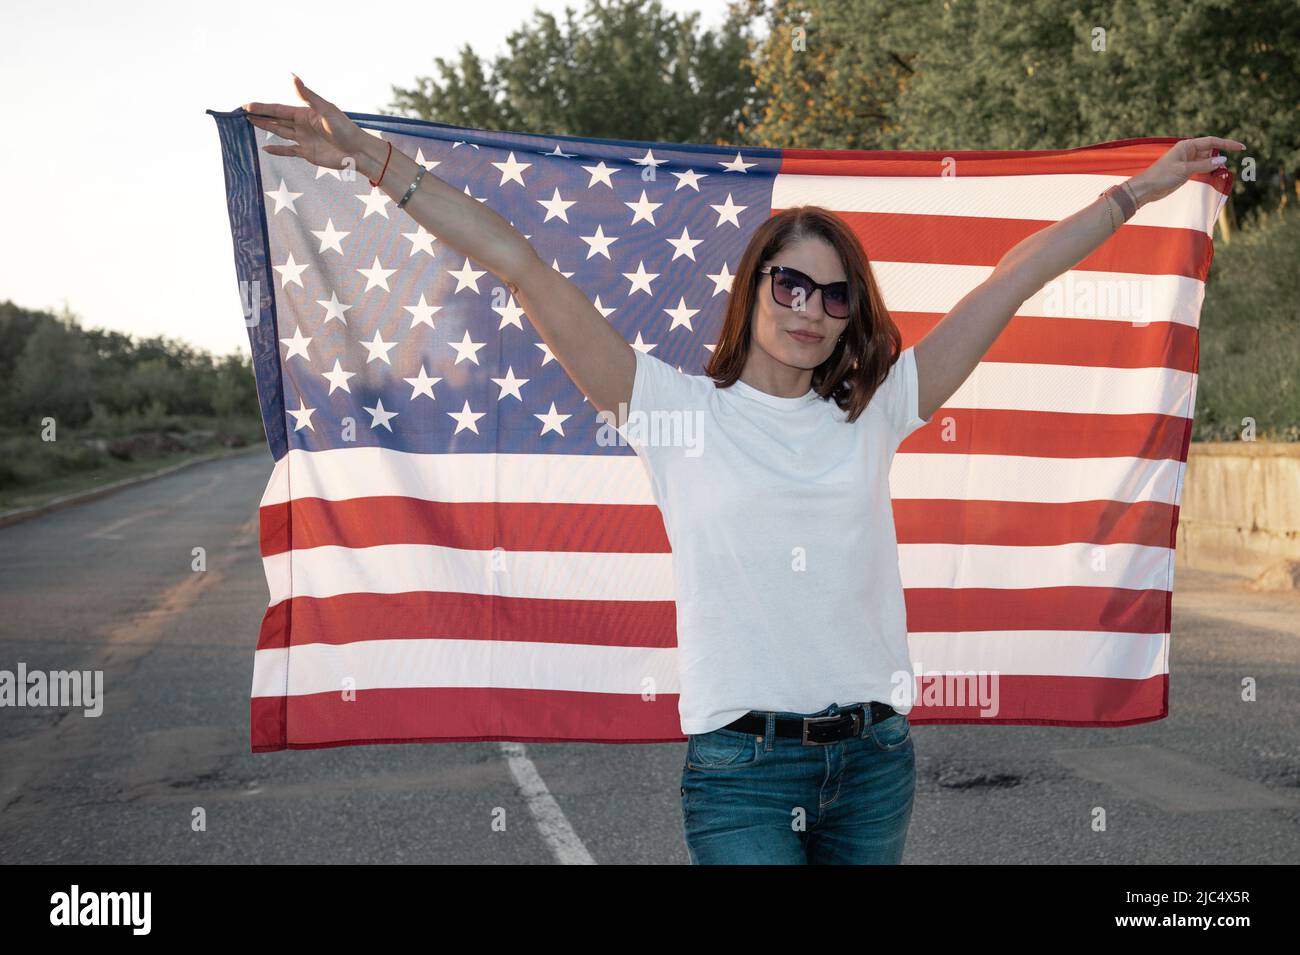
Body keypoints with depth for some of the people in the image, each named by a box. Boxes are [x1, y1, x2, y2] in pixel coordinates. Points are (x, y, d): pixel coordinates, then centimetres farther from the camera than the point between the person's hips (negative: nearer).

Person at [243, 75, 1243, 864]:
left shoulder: (873, 413, 10)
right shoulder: (679, 409, 2)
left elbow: (1012, 280, 13)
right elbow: (525, 269, -3)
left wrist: (1135, 192, 17)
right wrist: (378, 162, -5)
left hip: (874, 760, 4)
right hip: (740, 766, -3)